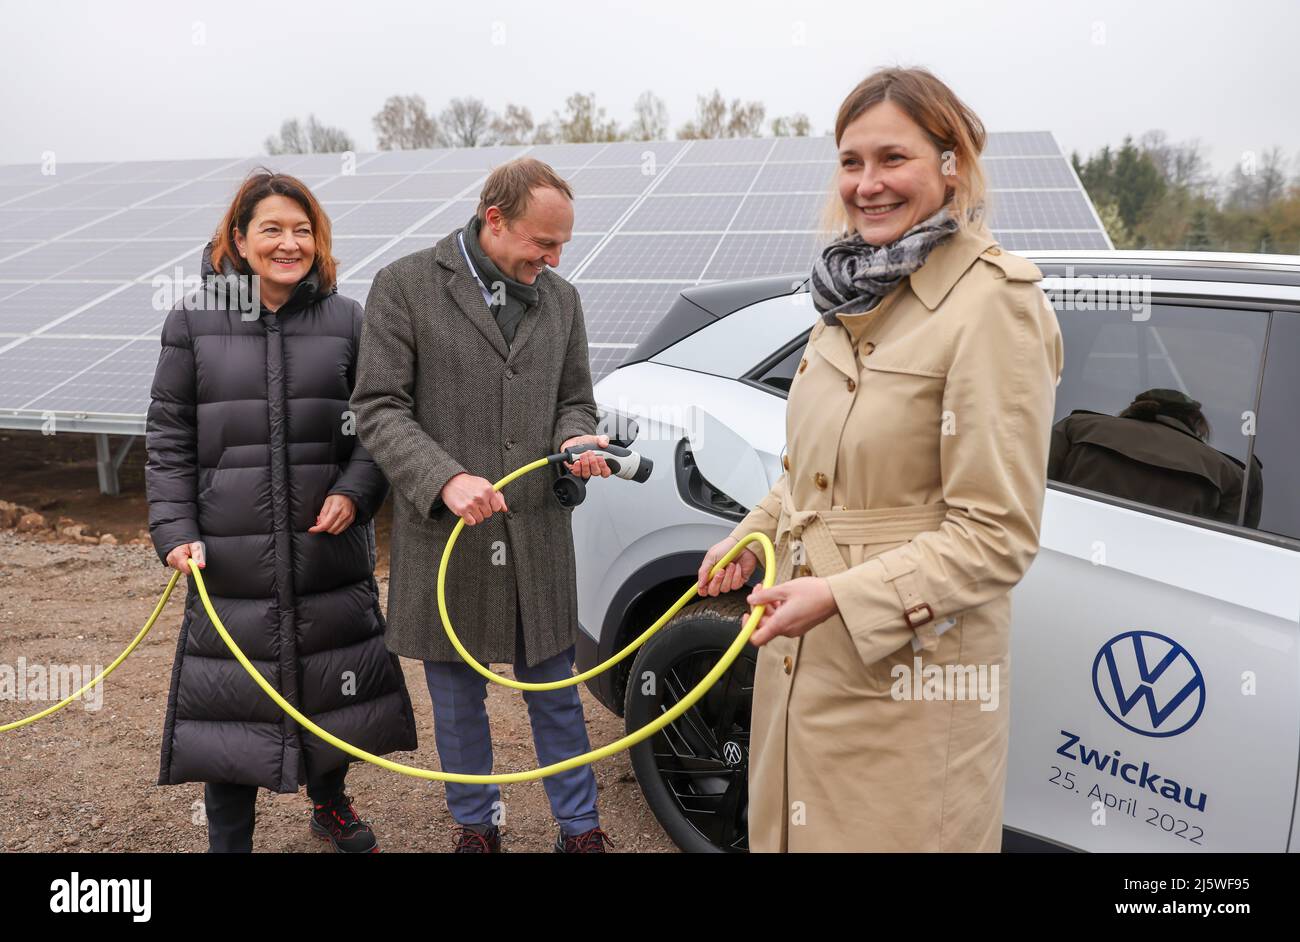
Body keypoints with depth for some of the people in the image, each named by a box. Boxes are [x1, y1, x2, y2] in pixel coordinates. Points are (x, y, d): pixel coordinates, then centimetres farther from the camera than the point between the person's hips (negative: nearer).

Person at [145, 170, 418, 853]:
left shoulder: (347, 322, 3)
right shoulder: (194, 321, 1)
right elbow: (168, 439, 3)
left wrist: (354, 492, -11)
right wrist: (175, 531, -6)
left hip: (331, 551, 2)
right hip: (228, 559, -1)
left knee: (333, 690, 15)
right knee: (230, 698, 5)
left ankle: (329, 803, 41)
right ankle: (227, 840, 24)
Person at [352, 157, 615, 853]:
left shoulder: (561, 299, 9)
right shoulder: (405, 286, -5)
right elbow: (378, 408, -9)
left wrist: (575, 439, -8)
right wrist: (446, 479, -24)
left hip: (538, 535, 3)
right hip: (443, 535, -2)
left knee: (554, 691, 13)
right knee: (457, 697, 15)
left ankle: (579, 828, 31)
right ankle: (476, 827, 36)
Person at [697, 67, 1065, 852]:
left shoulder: (994, 302, -16)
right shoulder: (857, 292, 8)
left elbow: (996, 537, -18)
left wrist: (843, 597, -24)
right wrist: (753, 538, 8)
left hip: (909, 675, -7)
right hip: (805, 661, 8)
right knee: (792, 827, 21)